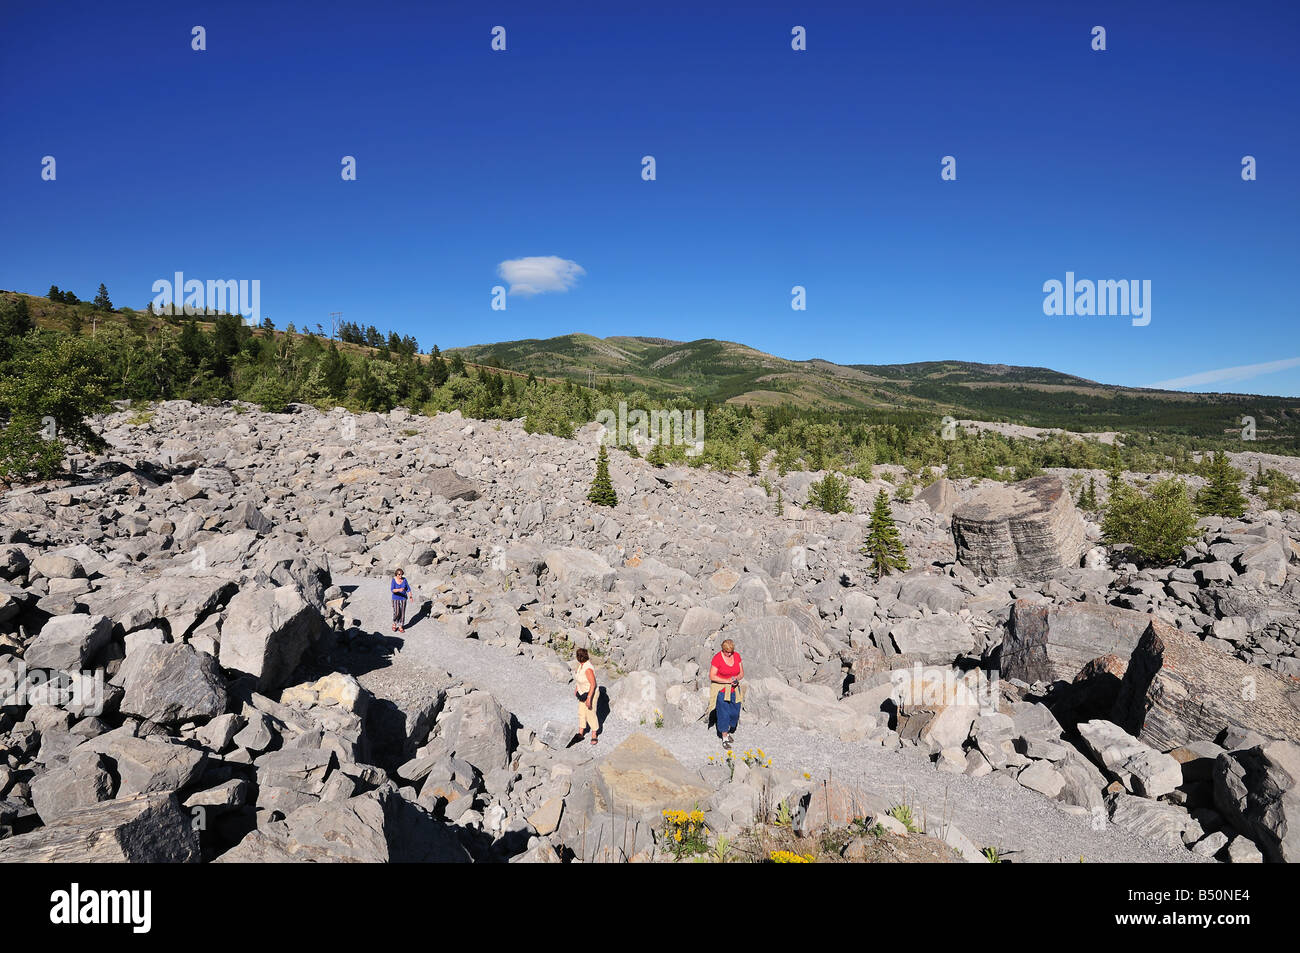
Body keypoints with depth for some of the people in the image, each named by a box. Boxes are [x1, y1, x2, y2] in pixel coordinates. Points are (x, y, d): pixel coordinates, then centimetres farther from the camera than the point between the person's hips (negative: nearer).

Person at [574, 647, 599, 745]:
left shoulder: (588, 669, -31)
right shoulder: (581, 665, -4)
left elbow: (593, 684, -28)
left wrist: (589, 699, -26)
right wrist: (576, 688, 23)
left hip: (591, 693, -9)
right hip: (582, 692, 9)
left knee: (591, 714, 4)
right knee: (581, 713, 16)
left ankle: (594, 735, 21)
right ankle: (580, 733, 30)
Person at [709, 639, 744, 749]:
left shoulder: (737, 656, -1)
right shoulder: (717, 658, -16)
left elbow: (742, 673, 6)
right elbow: (712, 676, -16)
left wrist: (737, 678, -15)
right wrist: (727, 680, -21)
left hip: (734, 690, 5)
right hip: (721, 691, -5)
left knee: (734, 713, 10)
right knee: (723, 714, -2)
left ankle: (727, 731, 35)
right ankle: (724, 738, 12)